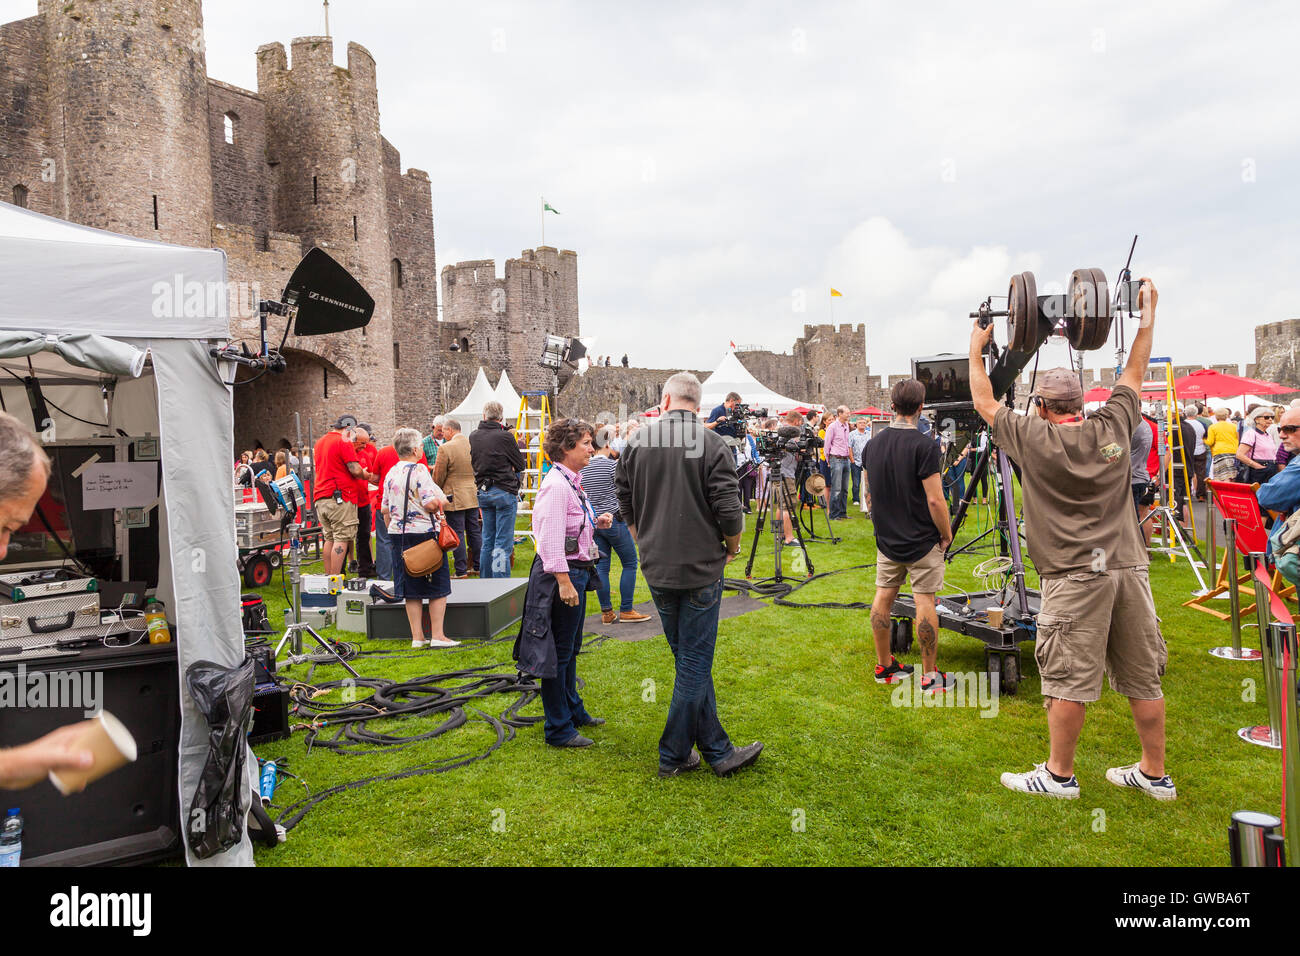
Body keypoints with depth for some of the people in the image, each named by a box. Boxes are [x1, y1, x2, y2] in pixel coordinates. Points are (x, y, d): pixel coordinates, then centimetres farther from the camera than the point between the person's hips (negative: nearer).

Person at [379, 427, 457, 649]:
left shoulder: (391, 473, 10)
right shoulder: (418, 470, -13)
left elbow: (385, 509, 14)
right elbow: (430, 504, -20)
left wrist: (393, 533, 23)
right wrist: (442, 502, 0)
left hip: (399, 534, 7)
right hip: (424, 533, -7)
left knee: (411, 589, 10)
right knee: (437, 588, 2)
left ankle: (417, 637, 12)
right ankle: (437, 636, 2)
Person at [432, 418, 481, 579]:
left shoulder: (445, 448, -14)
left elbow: (438, 477, -9)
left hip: (454, 497, -6)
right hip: (473, 496, 6)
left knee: (457, 535, -1)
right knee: (475, 532, 13)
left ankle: (461, 572, 2)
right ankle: (478, 567, 20)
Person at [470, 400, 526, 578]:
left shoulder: (473, 436, 5)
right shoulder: (505, 437, -12)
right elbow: (520, 465, -2)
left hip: (483, 491, 6)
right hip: (504, 491, -6)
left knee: (487, 540, 16)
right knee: (503, 543, -4)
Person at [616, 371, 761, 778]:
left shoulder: (637, 441, 1)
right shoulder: (710, 443, -10)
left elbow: (626, 504, 9)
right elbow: (729, 509, -14)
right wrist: (732, 546, 5)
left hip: (656, 569, 4)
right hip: (700, 566, -4)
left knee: (691, 661, 15)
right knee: (694, 663, 7)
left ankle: (718, 750, 23)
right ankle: (673, 755, 16)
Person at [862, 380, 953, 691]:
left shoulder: (872, 444, 1)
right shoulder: (924, 445, -18)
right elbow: (935, 499, -19)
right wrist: (946, 534, -6)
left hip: (887, 537, 6)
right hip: (922, 539, -5)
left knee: (883, 596, 12)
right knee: (924, 601, 1)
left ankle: (884, 666, 24)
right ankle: (930, 676, 8)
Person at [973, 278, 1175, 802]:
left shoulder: (1033, 438, -5)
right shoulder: (1112, 427, 4)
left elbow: (984, 402, 9)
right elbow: (1134, 374, 21)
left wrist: (976, 350, 21)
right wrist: (1148, 315, 30)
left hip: (1075, 576, -5)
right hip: (1129, 567, 5)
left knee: (1069, 679, 2)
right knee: (1143, 677, 13)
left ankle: (1058, 774, 13)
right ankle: (1154, 774, 25)